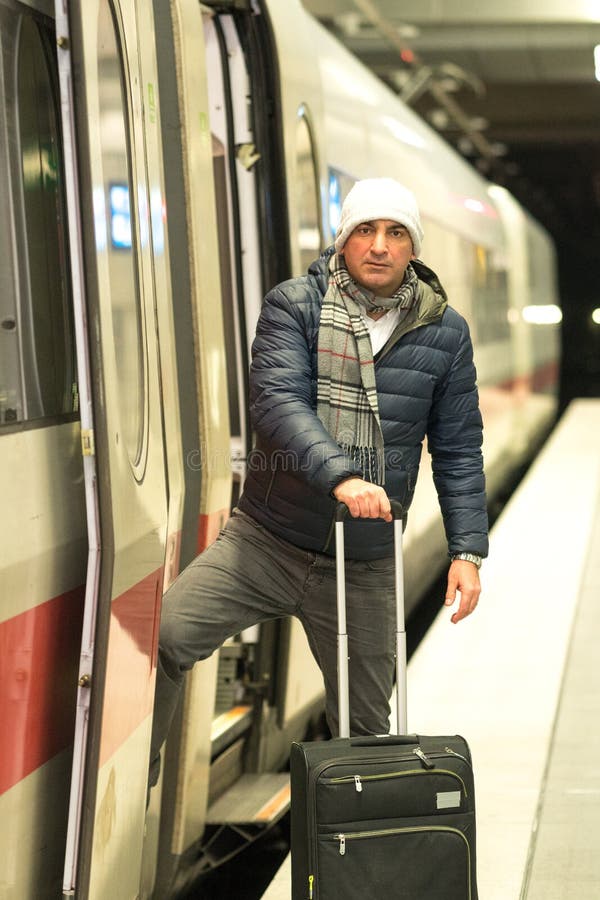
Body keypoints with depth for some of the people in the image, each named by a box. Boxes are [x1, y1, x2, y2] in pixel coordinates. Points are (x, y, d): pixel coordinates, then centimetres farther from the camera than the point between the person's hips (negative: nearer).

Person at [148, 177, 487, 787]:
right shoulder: (294, 306, -3)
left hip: (364, 569, 2)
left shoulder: (445, 333, 5)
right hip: (267, 539, -2)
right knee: (160, 636, -20)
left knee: (366, 730, 9)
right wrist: (340, 476, -33)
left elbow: (458, 449, 9)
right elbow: (276, 401, -18)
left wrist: (467, 549, 0)